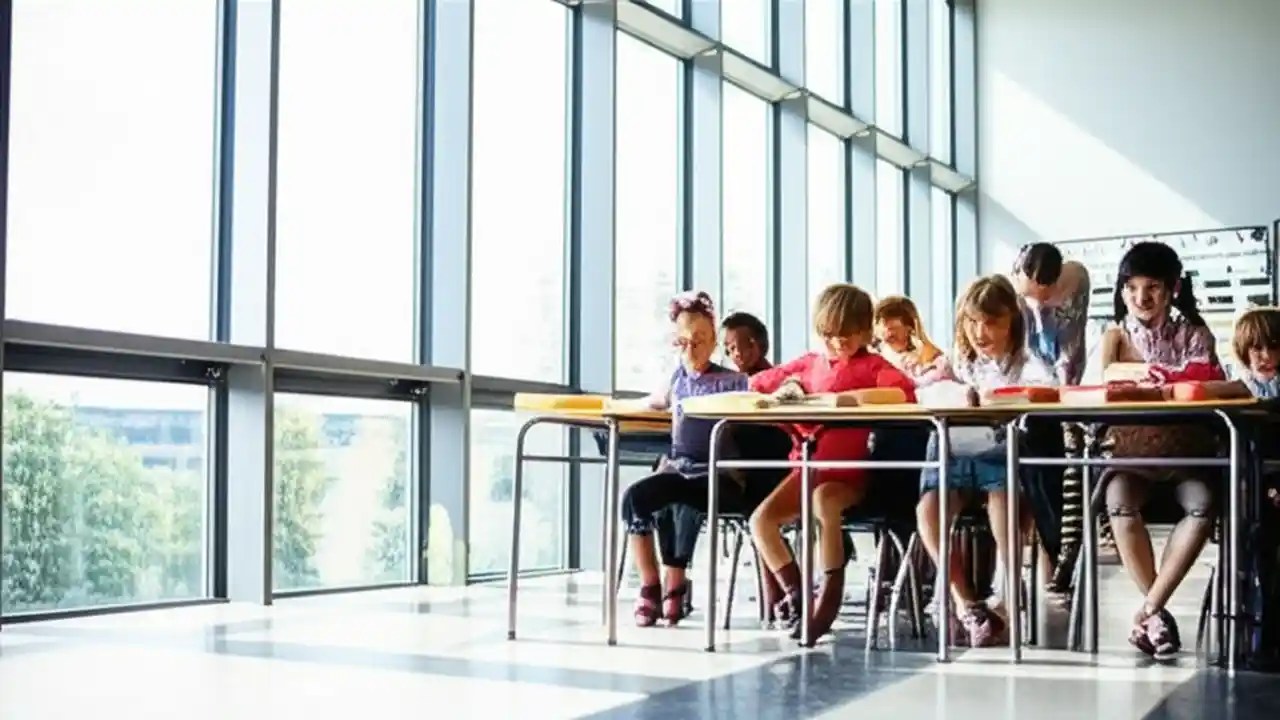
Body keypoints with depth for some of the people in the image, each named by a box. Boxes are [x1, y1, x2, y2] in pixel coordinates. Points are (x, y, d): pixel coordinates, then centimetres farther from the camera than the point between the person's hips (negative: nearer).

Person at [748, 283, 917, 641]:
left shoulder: (872, 365, 7)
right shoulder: (810, 363, 20)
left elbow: (905, 392, -12)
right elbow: (758, 382, 27)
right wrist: (786, 388, 8)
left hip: (848, 473, -5)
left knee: (823, 504, -37)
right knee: (761, 519, -13)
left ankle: (829, 600, -29)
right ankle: (795, 592, 1)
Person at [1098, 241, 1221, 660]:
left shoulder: (1194, 335, 5)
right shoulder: (1116, 337, 5)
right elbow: (1104, 385, -11)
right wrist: (1130, 373, -35)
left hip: (1184, 446, 0)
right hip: (1130, 446, 0)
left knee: (1202, 504, -32)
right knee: (1119, 501, -33)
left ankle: (1149, 609, -24)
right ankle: (1158, 611, -18)